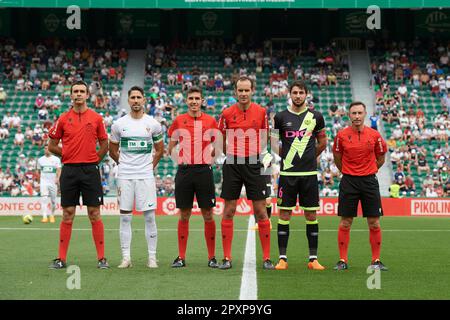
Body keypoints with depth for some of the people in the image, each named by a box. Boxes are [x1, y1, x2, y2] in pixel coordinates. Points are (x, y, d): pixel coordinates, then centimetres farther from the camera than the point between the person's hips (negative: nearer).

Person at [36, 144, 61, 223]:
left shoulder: (56, 159, 2)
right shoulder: (40, 160, 9)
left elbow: (59, 170, -7)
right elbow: (38, 171, 19)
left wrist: (57, 178, -23)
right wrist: (40, 179, 15)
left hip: (53, 182, 0)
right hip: (43, 182, 0)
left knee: (53, 201, 6)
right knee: (44, 198, -17)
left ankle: (52, 215, 26)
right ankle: (44, 217, -23)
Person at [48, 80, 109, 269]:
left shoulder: (96, 118, 4)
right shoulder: (63, 119, 5)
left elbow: (104, 144, 11)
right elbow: (52, 146, 12)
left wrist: (94, 160, 4)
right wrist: (68, 155, 6)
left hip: (90, 170, -1)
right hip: (69, 171, 1)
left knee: (95, 215, 0)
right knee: (67, 215, 4)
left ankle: (101, 258, 5)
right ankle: (61, 259, 9)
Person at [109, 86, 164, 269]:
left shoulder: (153, 124, 2)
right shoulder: (119, 124, 3)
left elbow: (160, 150, 13)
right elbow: (112, 150, 15)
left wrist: (151, 166, 8)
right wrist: (123, 164, 11)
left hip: (146, 176, -1)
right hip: (124, 176, 1)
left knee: (149, 216, -1)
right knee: (125, 217, 2)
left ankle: (152, 257, 5)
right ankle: (126, 257, 7)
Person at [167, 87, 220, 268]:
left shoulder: (210, 121, 5)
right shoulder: (178, 121, 7)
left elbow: (218, 146, 13)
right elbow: (171, 148, 14)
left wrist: (209, 159, 2)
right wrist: (180, 160, 3)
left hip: (204, 171, -1)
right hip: (184, 171, 1)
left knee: (208, 215, 0)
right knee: (184, 215, 4)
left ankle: (212, 257, 7)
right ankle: (181, 257, 9)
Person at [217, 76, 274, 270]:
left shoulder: (261, 112, 1)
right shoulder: (227, 113, -1)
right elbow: (220, 141, 9)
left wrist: (260, 154, 6)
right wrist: (232, 153, 3)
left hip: (254, 165, 0)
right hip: (232, 165, 0)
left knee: (261, 211, 1)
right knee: (228, 212, 2)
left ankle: (266, 258, 7)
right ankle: (227, 258, 8)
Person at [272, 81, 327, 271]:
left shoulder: (315, 117, 4)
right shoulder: (281, 117, 2)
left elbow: (322, 142, 16)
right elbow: (274, 141, 15)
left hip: (309, 173, 1)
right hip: (287, 173, -1)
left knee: (311, 215, 3)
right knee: (284, 214, 0)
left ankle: (313, 258, 10)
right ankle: (282, 258, 7)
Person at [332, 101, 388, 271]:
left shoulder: (374, 135, -1)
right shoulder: (341, 135, -2)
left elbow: (381, 158, 13)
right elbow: (337, 159, 13)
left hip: (369, 181, 0)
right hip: (348, 181, 0)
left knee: (374, 223, 0)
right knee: (345, 223, 1)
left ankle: (376, 260, 9)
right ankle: (343, 260, 9)